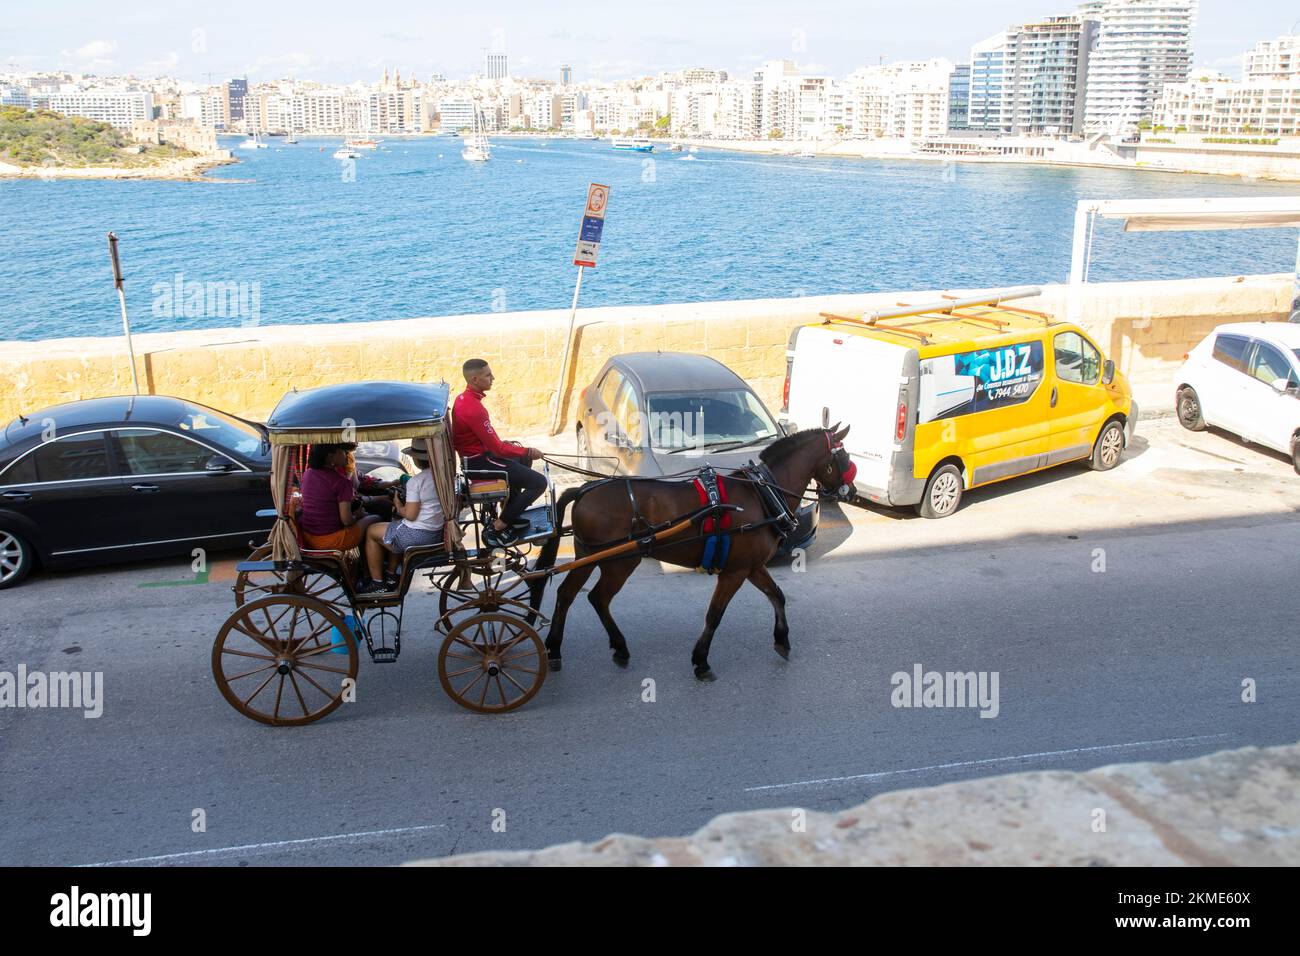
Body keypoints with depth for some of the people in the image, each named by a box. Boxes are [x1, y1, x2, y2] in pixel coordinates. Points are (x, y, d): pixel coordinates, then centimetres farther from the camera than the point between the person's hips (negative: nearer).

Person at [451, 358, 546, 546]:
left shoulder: (462, 398, 4)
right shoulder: (474, 409, -27)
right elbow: (498, 449, -23)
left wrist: (502, 443, 11)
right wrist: (528, 451, -12)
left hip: (473, 456, 11)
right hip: (480, 464, -11)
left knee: (523, 460, 31)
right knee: (539, 482, -12)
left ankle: (511, 514, 32)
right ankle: (497, 529, -4)